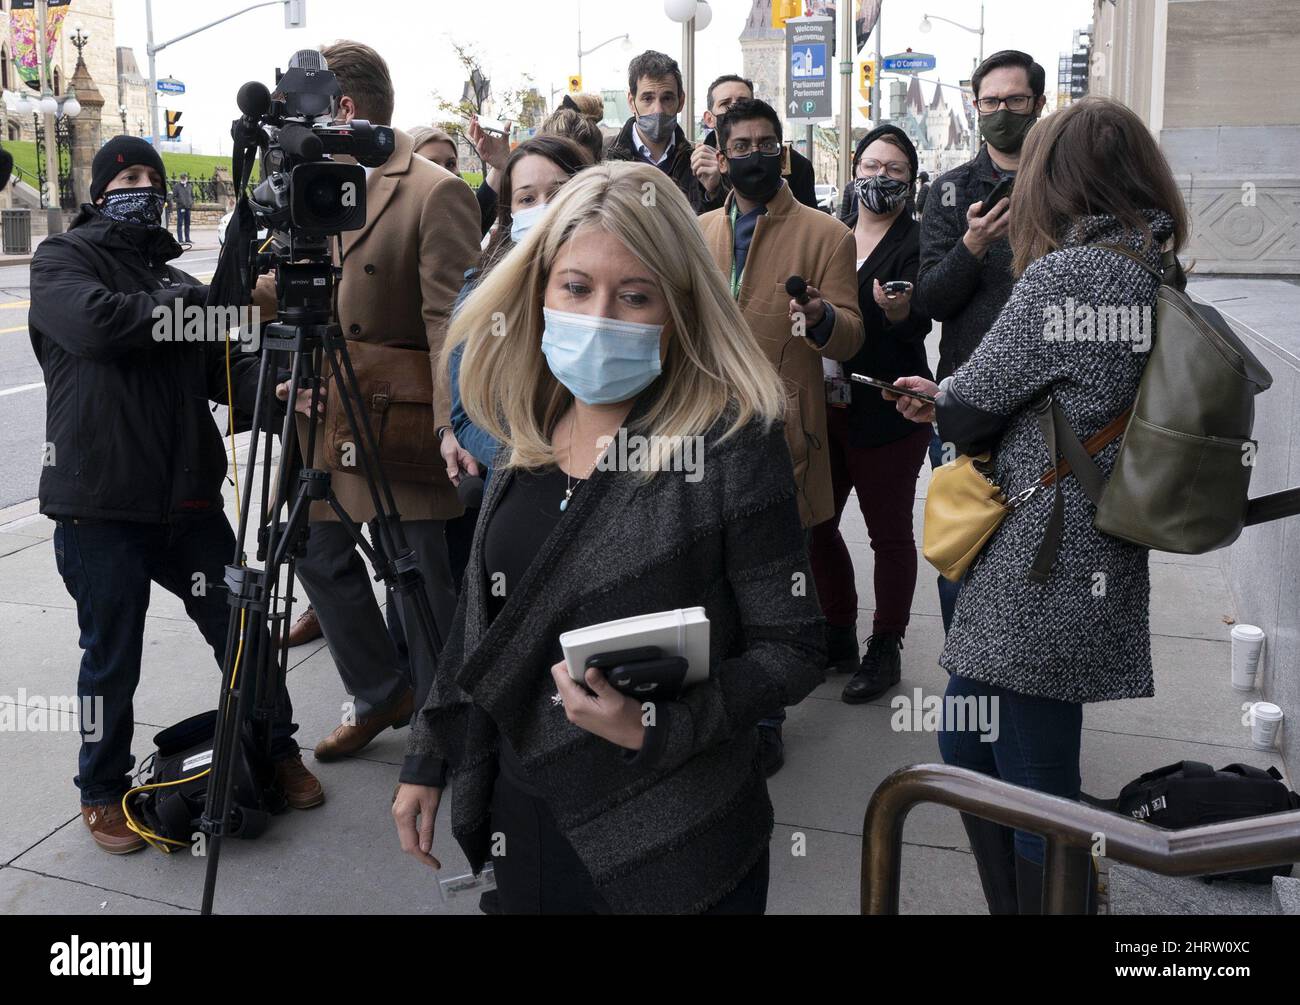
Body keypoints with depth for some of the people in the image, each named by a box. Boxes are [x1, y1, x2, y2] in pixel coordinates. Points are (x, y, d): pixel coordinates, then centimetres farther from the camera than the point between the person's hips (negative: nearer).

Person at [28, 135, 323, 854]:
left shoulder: (176, 281, 17)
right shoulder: (62, 259, 2)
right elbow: (97, 323, -19)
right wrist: (216, 303, -15)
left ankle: (279, 753, 29)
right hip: (99, 506, -4)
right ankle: (102, 794, 27)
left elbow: (225, 368, 7)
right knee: (112, 656, 6)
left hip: (188, 499, 5)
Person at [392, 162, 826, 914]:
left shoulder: (733, 443, -17)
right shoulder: (530, 435, 1)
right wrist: (429, 760, 13)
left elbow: (793, 649, -14)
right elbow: (483, 621, 10)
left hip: (671, 850, -5)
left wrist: (652, 726, -25)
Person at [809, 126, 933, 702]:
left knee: (889, 533, 5)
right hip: (823, 406, 6)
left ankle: (885, 649, 19)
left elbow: (919, 323, -18)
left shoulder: (916, 243, -5)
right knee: (816, 524, 11)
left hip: (885, 412, -5)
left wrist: (899, 311, -38)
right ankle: (838, 635, 29)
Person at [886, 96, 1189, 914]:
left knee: (1034, 791, 5)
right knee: (969, 757, 19)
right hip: (1093, 570, 9)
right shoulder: (1154, 278, 11)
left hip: (1036, 579, -9)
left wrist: (943, 402, 12)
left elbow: (969, 406, -12)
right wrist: (949, 400, 18)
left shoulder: (1068, 275, -16)